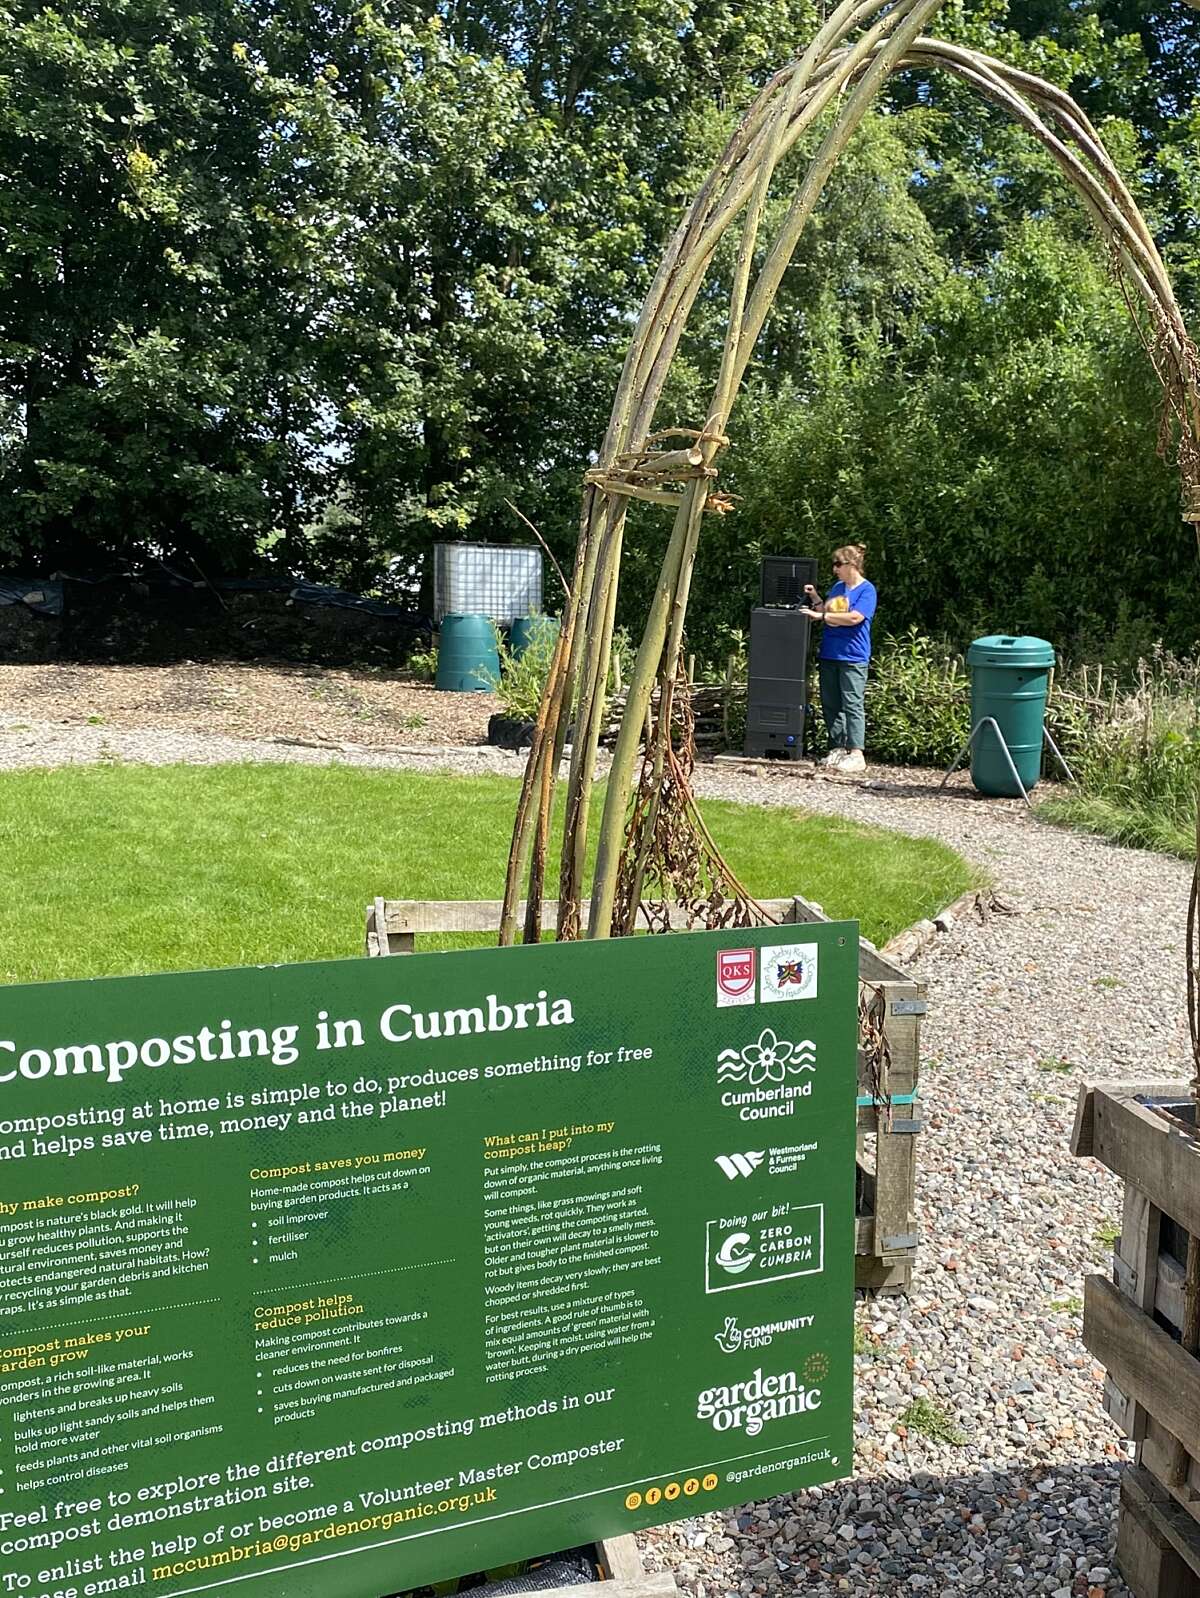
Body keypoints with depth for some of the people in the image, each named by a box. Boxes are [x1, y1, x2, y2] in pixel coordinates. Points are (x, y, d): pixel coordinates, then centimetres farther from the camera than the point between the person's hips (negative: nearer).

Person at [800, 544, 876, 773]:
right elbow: (825, 613, 20)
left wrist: (821, 615, -16)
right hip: (829, 654, 8)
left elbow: (854, 618, -19)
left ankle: (856, 754, -5)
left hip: (852, 657, -7)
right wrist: (815, 598, 4)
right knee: (830, 705, 10)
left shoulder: (867, 590, -7)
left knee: (852, 705, -7)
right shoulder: (837, 587, 15)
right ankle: (837, 749, 19)